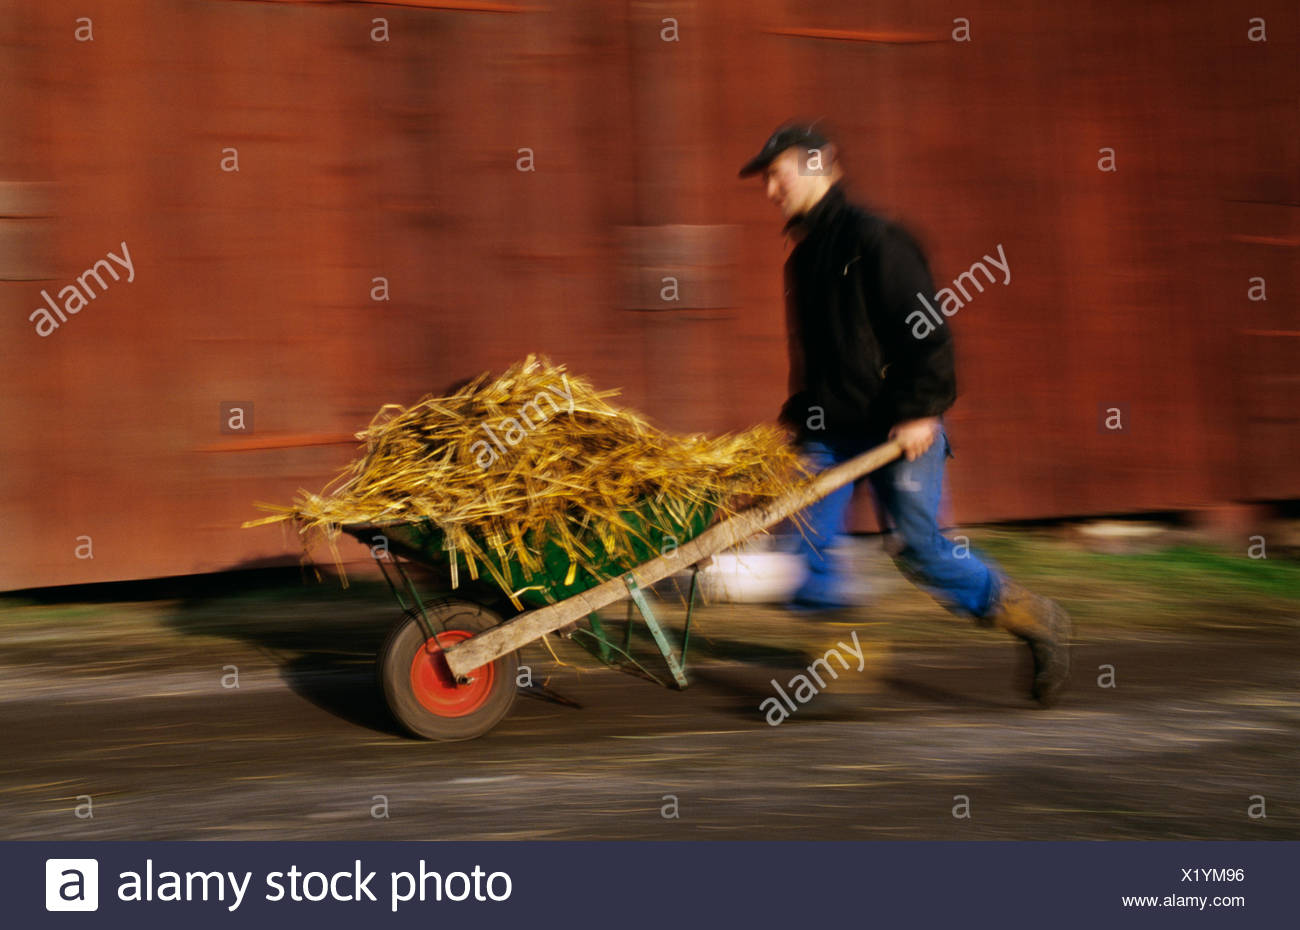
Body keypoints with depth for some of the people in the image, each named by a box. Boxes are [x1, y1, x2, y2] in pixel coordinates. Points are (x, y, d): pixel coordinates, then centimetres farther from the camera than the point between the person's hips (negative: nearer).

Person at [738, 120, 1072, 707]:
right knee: (805, 534, -4)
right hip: (831, 428, 8)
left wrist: (920, 410, -21)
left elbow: (926, 329, -16)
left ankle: (1037, 621, 11)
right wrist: (797, 413, 20)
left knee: (915, 541, -6)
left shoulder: (873, 239, -10)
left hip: (898, 428, -8)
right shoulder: (804, 253, 17)